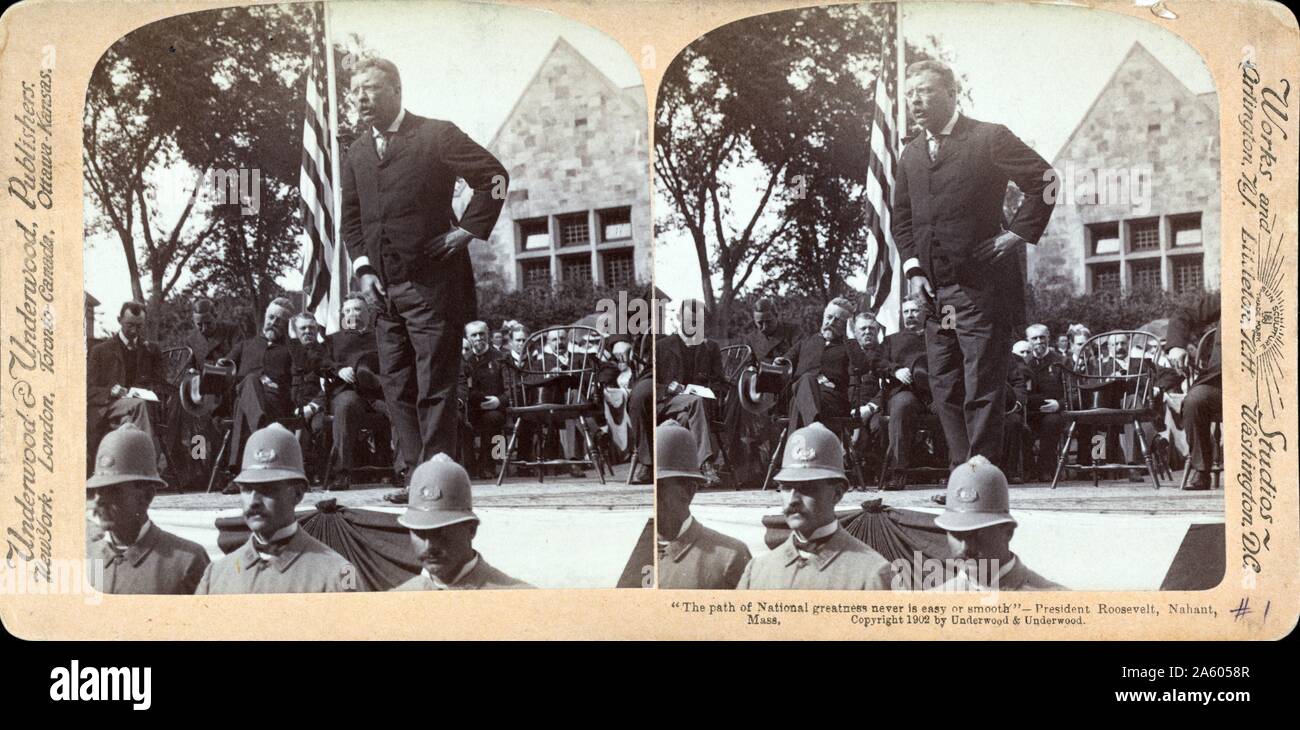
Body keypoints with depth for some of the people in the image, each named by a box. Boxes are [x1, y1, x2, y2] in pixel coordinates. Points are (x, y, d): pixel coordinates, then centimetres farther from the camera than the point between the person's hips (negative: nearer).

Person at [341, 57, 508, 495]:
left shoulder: (435, 136, -3)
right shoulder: (356, 154, 15)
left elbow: (495, 176, -2)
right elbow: (351, 218, 19)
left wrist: (468, 230, -7)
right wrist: (364, 269, 6)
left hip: (431, 284, -6)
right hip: (384, 289, 6)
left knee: (435, 389, -5)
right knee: (397, 388, 6)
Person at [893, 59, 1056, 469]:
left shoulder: (989, 139, -3)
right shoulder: (911, 155, 16)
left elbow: (1044, 180, -4)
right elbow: (901, 219, 21)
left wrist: (1018, 233, -9)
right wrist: (913, 268, 7)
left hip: (982, 288, -7)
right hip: (934, 290, 7)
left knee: (982, 391, -6)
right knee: (945, 389, 7)